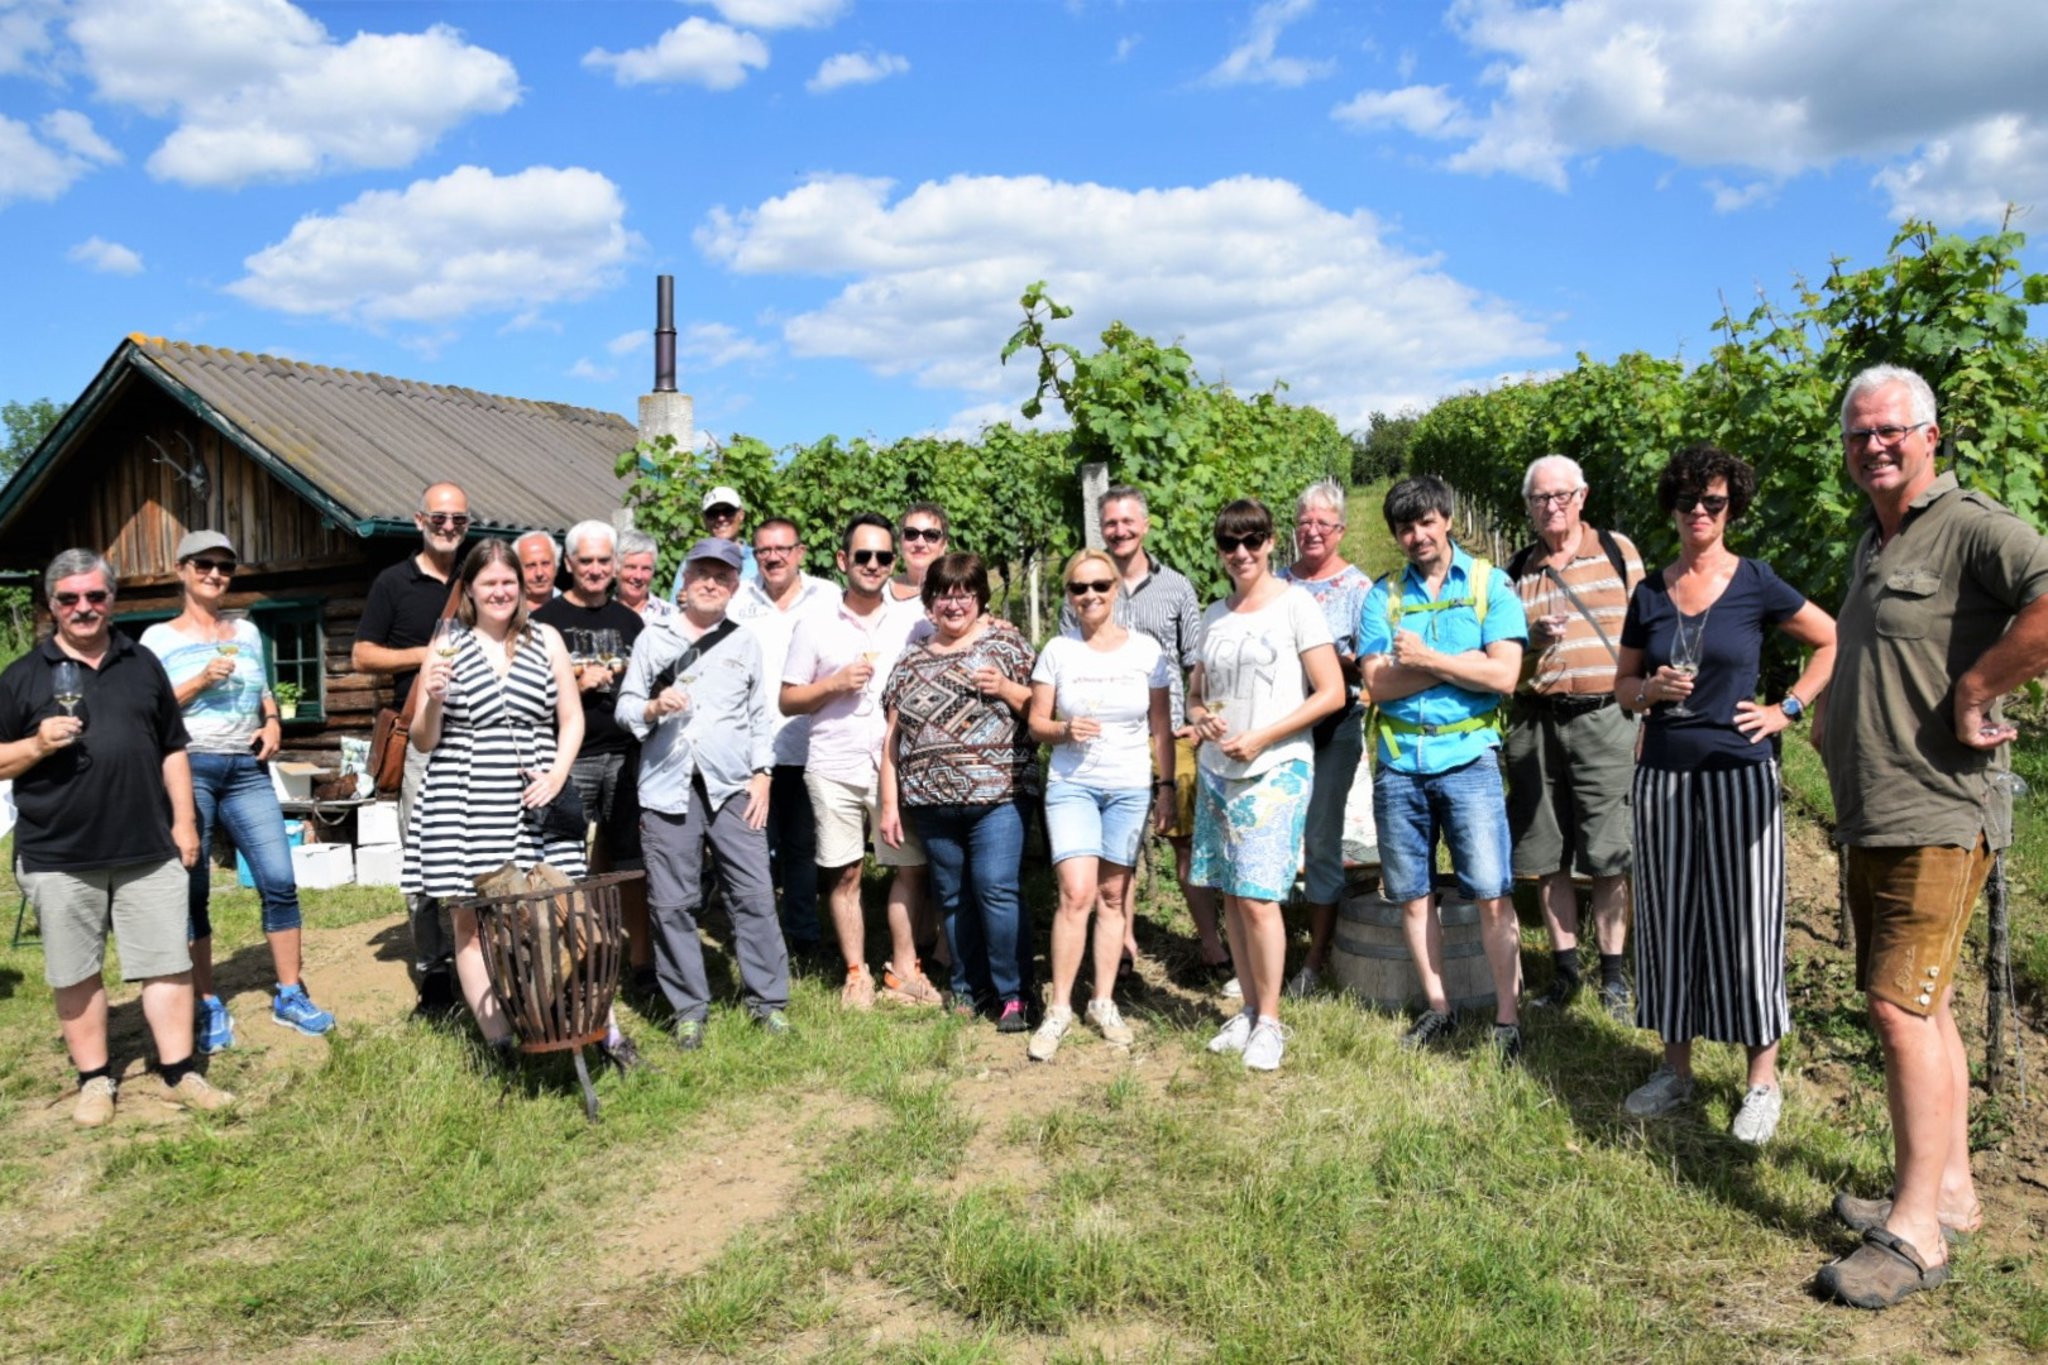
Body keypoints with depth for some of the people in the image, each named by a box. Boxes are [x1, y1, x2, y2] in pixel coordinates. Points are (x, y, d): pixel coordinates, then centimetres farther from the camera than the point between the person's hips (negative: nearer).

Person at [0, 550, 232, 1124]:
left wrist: (184, 821, 6)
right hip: (59, 857, -1)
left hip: (149, 850, 2)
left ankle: (180, 1073, 14)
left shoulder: (143, 665, 10)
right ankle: (94, 1080, 23)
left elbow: (172, 750, 12)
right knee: (75, 975, 9)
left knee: (168, 963, 4)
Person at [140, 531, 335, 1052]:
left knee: (279, 881, -3)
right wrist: (202, 679, -14)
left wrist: (273, 723, 5)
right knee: (192, 891, 1)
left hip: (248, 769, 3)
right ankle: (208, 1007, 12)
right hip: (187, 769, -3)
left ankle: (290, 994, 8)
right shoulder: (159, 638, 2)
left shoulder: (247, 631, 15)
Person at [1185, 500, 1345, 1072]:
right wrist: (1200, 718, -5)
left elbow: (1332, 693, -9)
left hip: (1276, 771, -5)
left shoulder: (1295, 604, -4)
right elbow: (1195, 695, 19)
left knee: (1257, 897, -10)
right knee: (1231, 895, 7)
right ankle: (1249, 1011, 20)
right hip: (1217, 771, 6)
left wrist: (1261, 737, -15)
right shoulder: (1214, 615, 12)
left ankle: (1269, 1021, 5)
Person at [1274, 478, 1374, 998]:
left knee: (1321, 840, 0)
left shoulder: (1358, 588, 3)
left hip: (1333, 726, -3)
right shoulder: (1275, 583, 13)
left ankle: (1316, 960, 11)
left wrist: (1335, 663, -21)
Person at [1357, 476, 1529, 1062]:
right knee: (1412, 894, 9)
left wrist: (1425, 657, -9)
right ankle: (1437, 1007, 22)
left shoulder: (1490, 583, 3)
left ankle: (1508, 1018, 5)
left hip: (1468, 756, -3)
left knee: (1491, 895, -5)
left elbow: (1504, 674, -9)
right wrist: (1460, 663, -9)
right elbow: (1377, 684, -2)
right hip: (1400, 762, 3)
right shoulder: (1383, 595, 9)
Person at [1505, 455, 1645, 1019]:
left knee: (1609, 857, -1)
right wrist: (1535, 640, -10)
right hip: (1535, 723, 3)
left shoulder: (1618, 551, 5)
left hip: (1605, 719, -2)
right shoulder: (1518, 570, 10)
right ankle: (1565, 968, 19)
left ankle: (1613, 973, 13)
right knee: (1547, 857, 7)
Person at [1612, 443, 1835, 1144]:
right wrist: (1653, 688, -8)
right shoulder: (1649, 593, 7)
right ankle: (1675, 1068, 22)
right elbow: (1622, 687, 13)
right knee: (1668, 921, 9)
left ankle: (1763, 1081, 15)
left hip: (1739, 775, -3)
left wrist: (1788, 708, -2)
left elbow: (1834, 642, 5)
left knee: (1744, 925, 1)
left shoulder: (1755, 584, -2)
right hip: (1662, 776, 3)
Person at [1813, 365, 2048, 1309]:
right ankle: (1951, 1191, 28)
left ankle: (1916, 1233, 2)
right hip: (1868, 821, 9)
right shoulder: (1870, 544, 16)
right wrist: (1828, 716, 16)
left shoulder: (1971, 526, -12)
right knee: (1922, 1008, 15)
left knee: (1901, 1009, -9)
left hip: (1936, 817, -9)